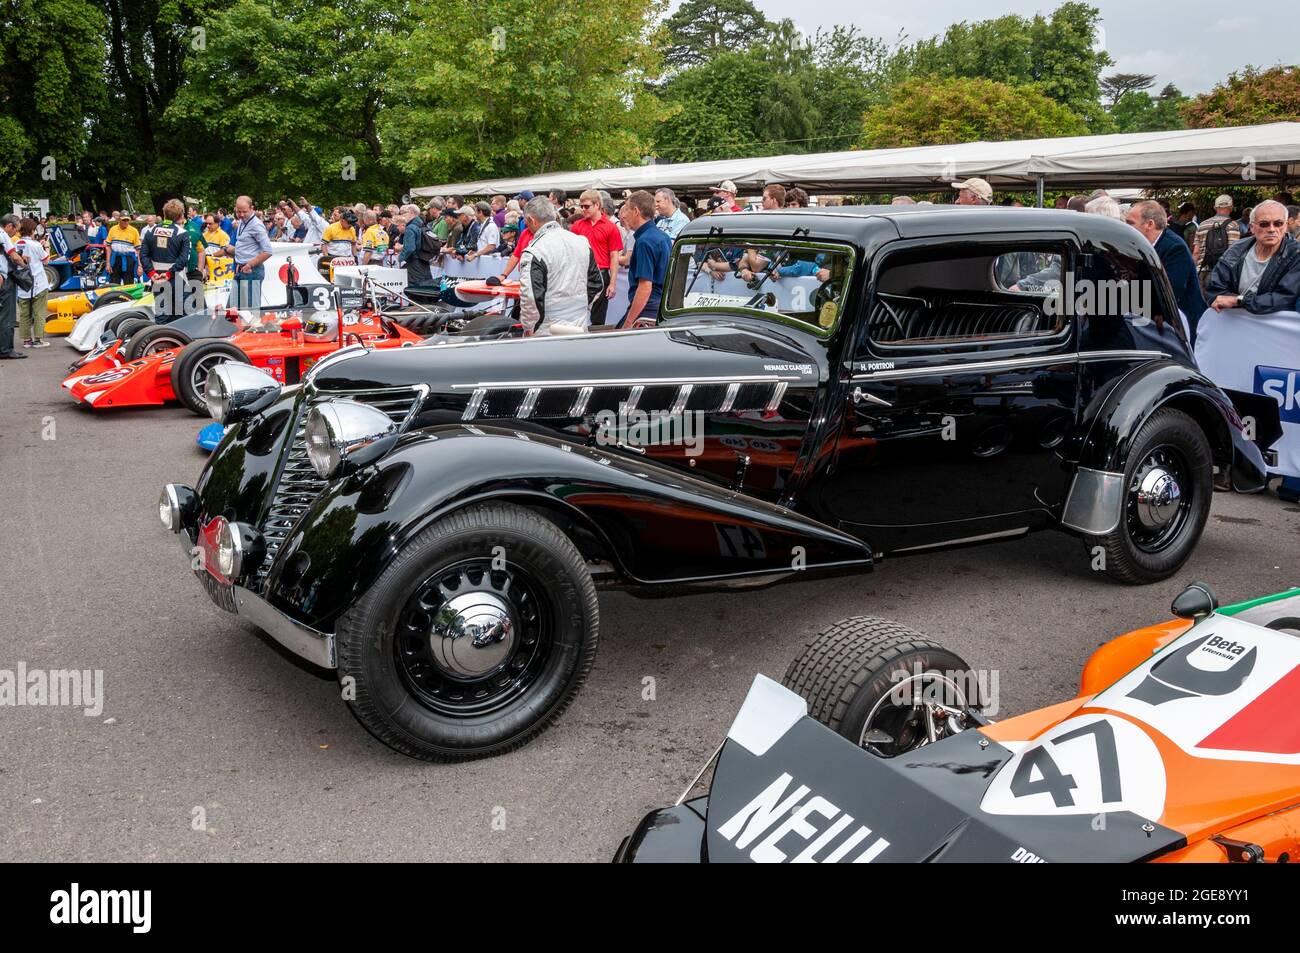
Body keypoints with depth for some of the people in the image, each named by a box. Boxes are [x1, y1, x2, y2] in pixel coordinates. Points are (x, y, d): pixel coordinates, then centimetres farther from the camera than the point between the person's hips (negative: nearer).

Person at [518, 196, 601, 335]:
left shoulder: (534, 252, -16)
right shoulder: (582, 242, 6)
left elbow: (530, 297, -20)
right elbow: (596, 284, 15)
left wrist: (529, 329, -8)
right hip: (580, 326, 6)